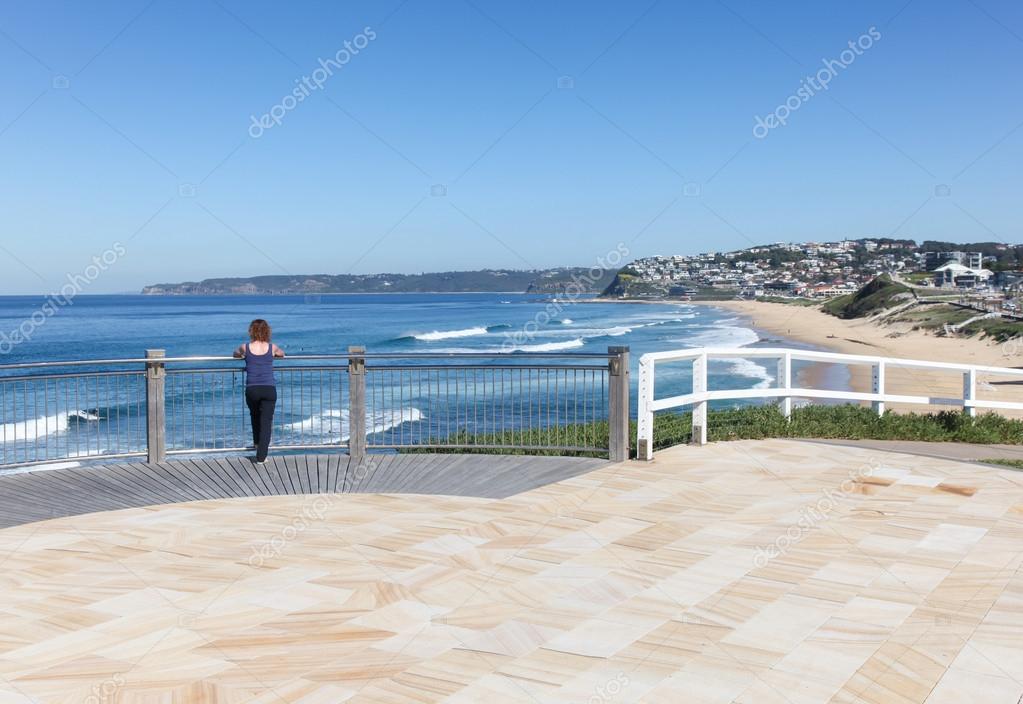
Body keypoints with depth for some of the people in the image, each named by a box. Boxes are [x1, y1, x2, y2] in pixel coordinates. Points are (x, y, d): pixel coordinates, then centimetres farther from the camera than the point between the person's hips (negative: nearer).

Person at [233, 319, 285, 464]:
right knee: (266, 422, 3)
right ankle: (261, 456, -2)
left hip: (252, 390, 1)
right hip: (269, 389, -1)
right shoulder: (272, 348, 1)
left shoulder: (245, 347, 0)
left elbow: (236, 354, 22)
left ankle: (257, 442, 45)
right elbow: (282, 354, 24)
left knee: (255, 416, 28)